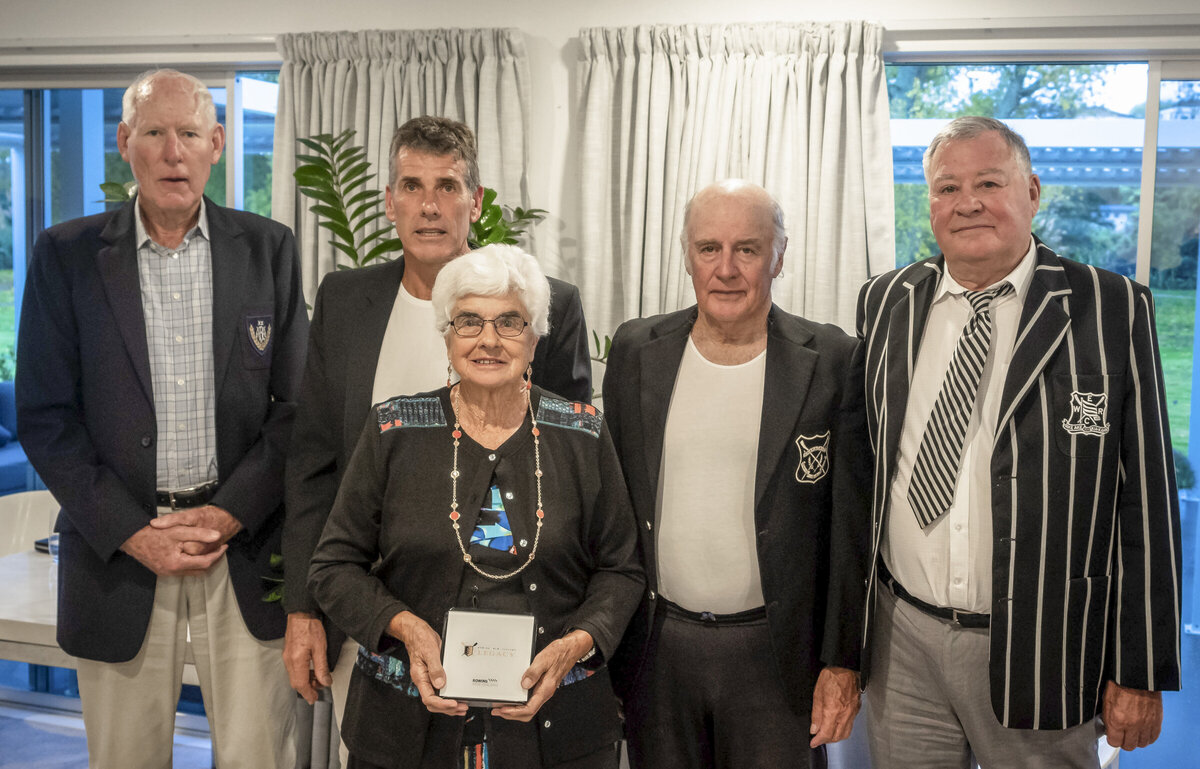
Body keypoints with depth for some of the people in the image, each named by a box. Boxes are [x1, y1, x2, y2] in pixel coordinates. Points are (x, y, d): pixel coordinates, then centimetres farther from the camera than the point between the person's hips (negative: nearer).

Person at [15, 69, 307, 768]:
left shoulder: (269, 249, 3)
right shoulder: (67, 255, 2)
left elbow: (297, 404, 2)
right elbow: (46, 416, 0)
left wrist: (229, 514, -9)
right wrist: (132, 533, -8)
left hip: (245, 545, 0)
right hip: (117, 547, 0)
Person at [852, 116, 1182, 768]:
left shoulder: (1112, 310, -6)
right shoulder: (885, 304, 4)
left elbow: (1145, 502, -5)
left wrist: (1141, 674, -5)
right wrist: (852, 610, 11)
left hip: (1040, 653, -2)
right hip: (900, 643, 3)